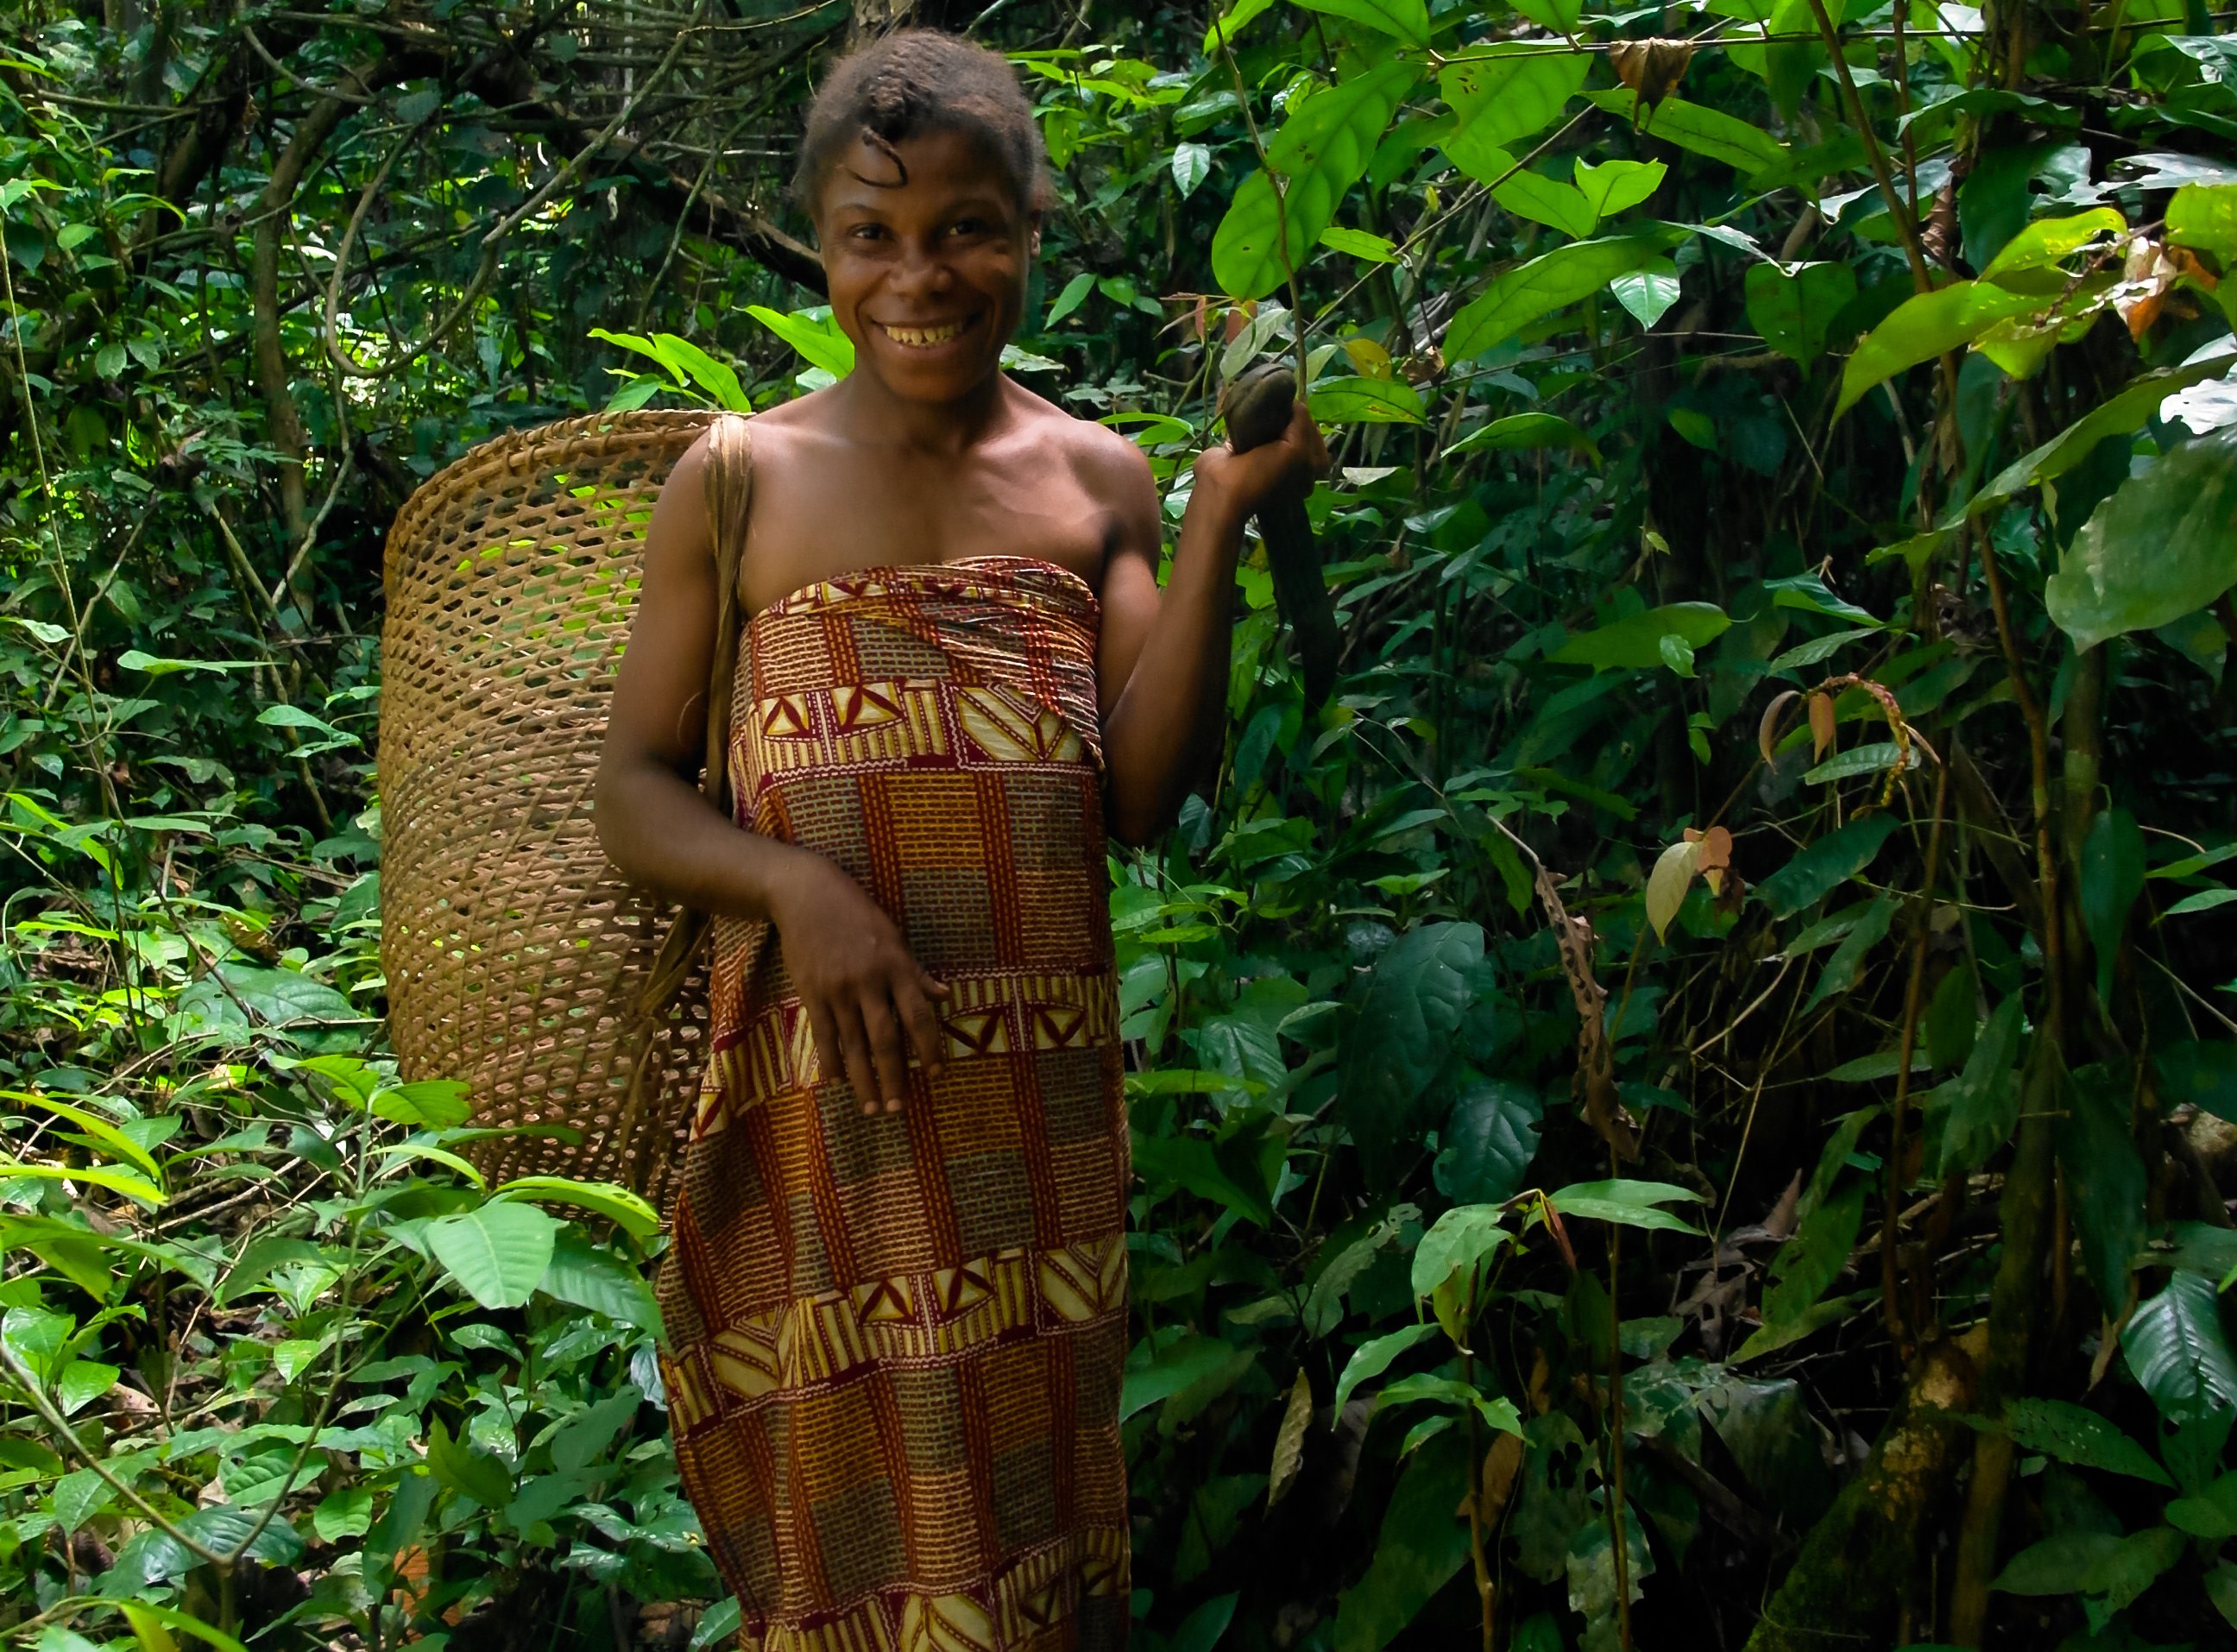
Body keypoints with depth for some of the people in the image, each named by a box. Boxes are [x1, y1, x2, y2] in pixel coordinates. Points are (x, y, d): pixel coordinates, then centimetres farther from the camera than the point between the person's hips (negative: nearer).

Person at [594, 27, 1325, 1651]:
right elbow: (634, 787, 1)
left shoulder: (1098, 481, 4)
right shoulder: (738, 483, -1)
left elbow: (1144, 799, -2)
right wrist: (791, 883, -18)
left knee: (1029, 1515, 14)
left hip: (1042, 1100, 2)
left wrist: (1222, 519, -9)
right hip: (818, 1086, -2)